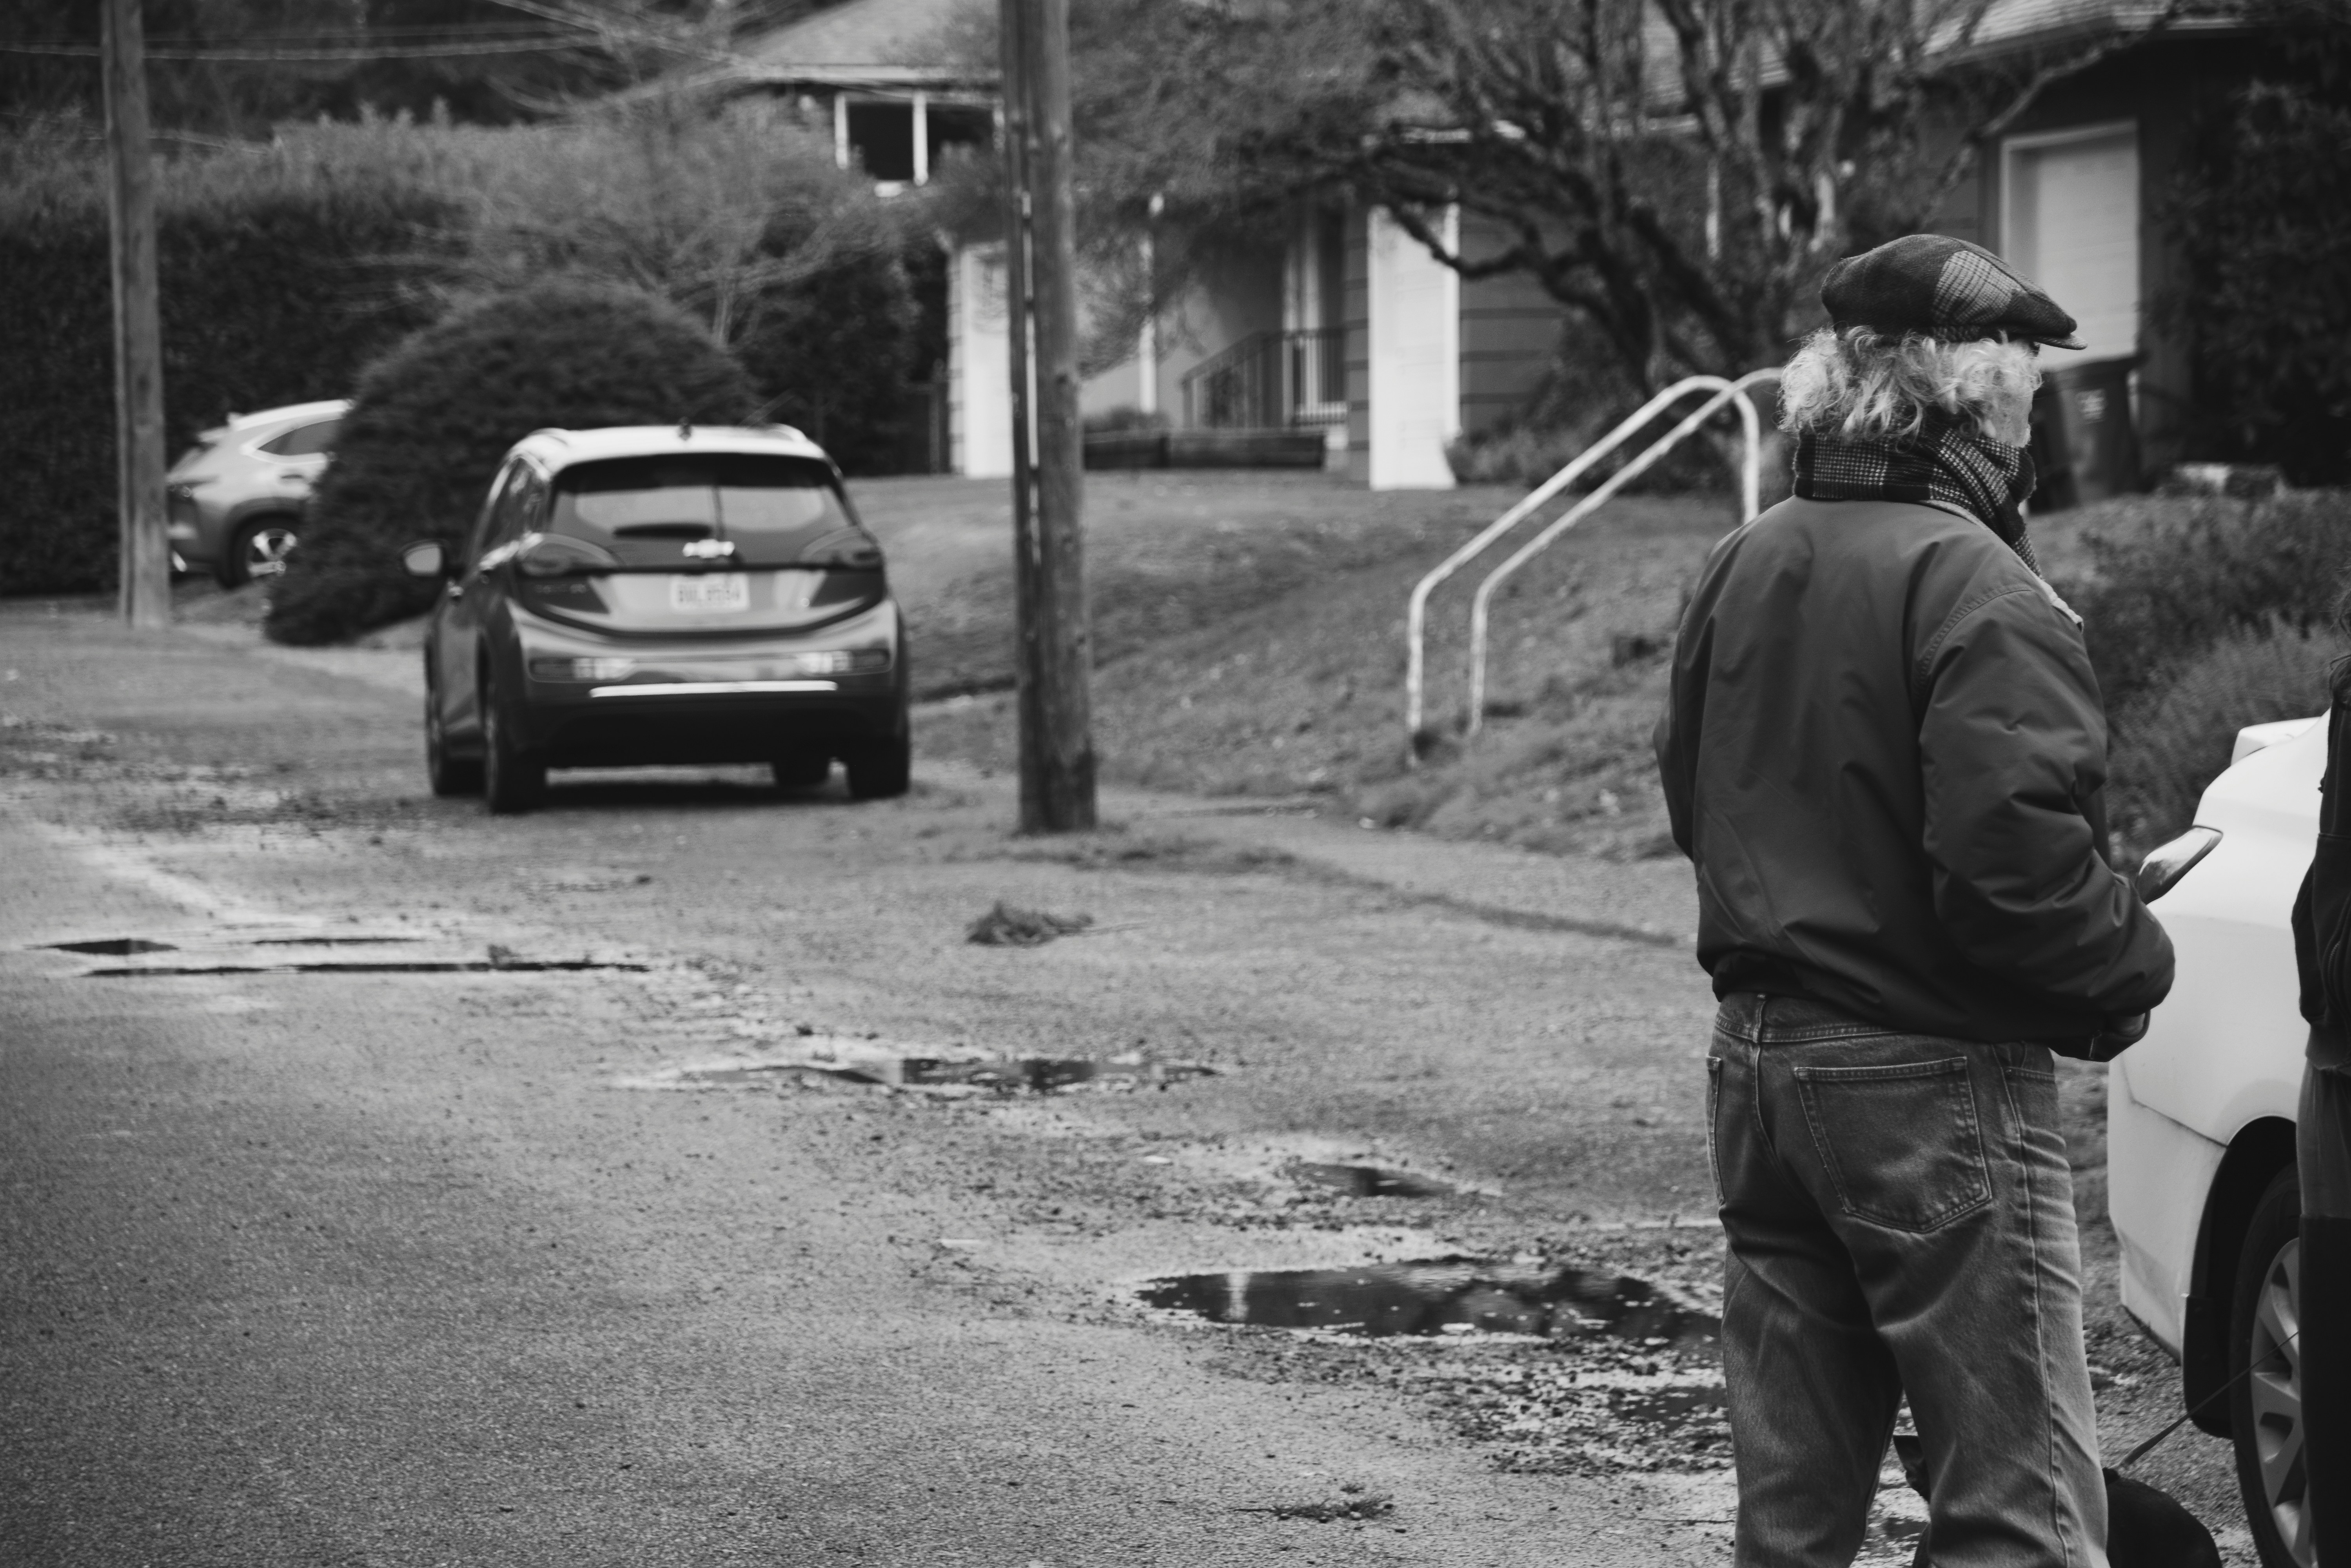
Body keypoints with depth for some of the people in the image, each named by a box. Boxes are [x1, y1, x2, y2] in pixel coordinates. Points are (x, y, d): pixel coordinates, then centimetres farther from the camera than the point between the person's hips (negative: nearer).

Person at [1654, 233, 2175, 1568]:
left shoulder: (1744, 570, 10)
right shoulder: (1977, 588, -17)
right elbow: (2016, 860, -23)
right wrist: (2136, 962, -7)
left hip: (1759, 1059, 8)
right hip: (1934, 1087, -8)